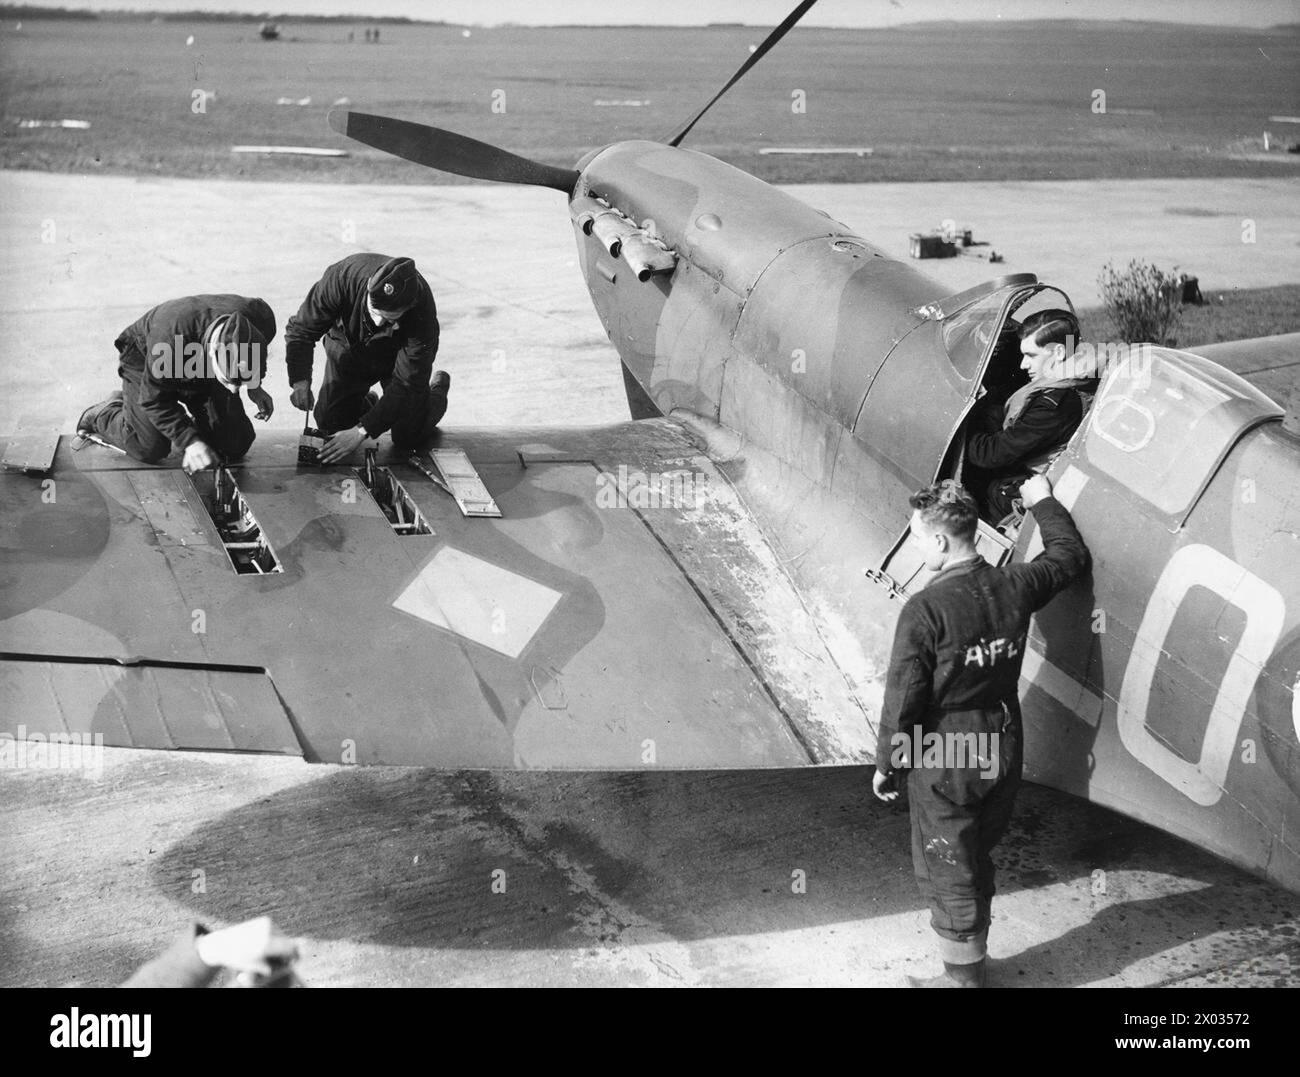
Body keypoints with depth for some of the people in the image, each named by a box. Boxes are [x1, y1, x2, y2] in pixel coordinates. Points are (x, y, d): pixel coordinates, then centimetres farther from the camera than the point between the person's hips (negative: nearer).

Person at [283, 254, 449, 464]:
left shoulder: (422, 315, -39)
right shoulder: (342, 277, -37)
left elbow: (406, 384, -33)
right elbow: (301, 329, -24)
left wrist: (362, 431, -37)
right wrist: (300, 380, -39)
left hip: (396, 356, -2)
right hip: (349, 350, 2)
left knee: (409, 438, -6)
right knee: (329, 425, -3)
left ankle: (438, 389, 25)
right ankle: (365, 404, 32)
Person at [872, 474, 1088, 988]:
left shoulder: (925, 609, -23)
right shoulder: (1015, 587, -7)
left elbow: (903, 698, -18)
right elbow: (1071, 555, 14)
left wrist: (886, 765, -5)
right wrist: (1043, 501, 28)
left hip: (946, 763, -6)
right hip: (1004, 752, 6)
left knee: (948, 875, 11)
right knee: (977, 861, 23)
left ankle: (962, 976, 24)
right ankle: (972, 961, 38)